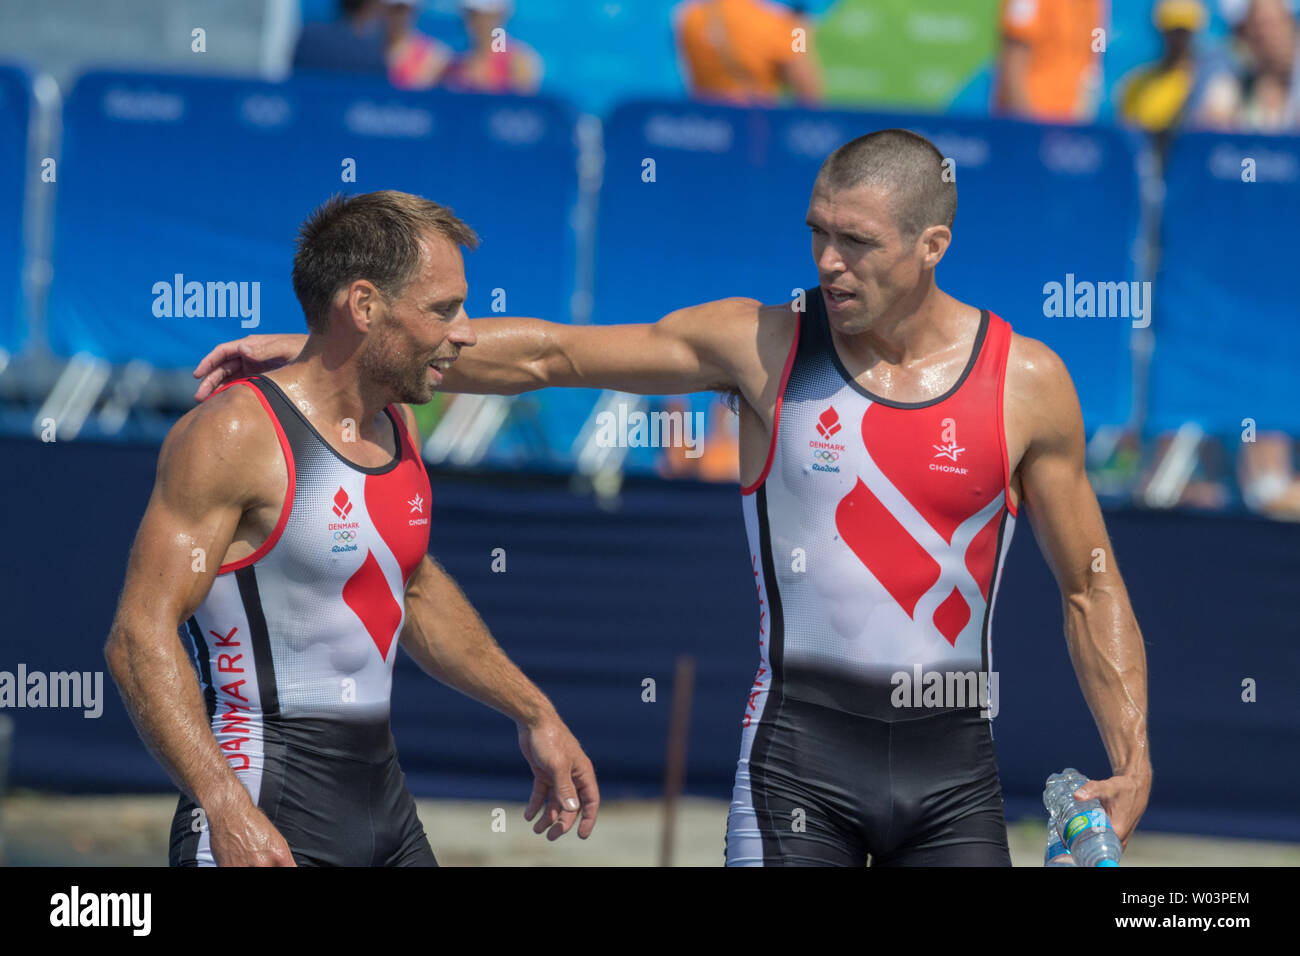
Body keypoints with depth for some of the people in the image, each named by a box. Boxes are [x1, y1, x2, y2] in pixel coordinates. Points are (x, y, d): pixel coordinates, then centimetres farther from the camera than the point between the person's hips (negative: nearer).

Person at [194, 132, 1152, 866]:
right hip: (800, 748, -1)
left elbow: (1092, 586, 9)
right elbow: (545, 354, -2)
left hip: (955, 761, 1)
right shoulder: (764, 346, -1)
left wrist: (1132, 757, -2)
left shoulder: (1028, 384, 0)